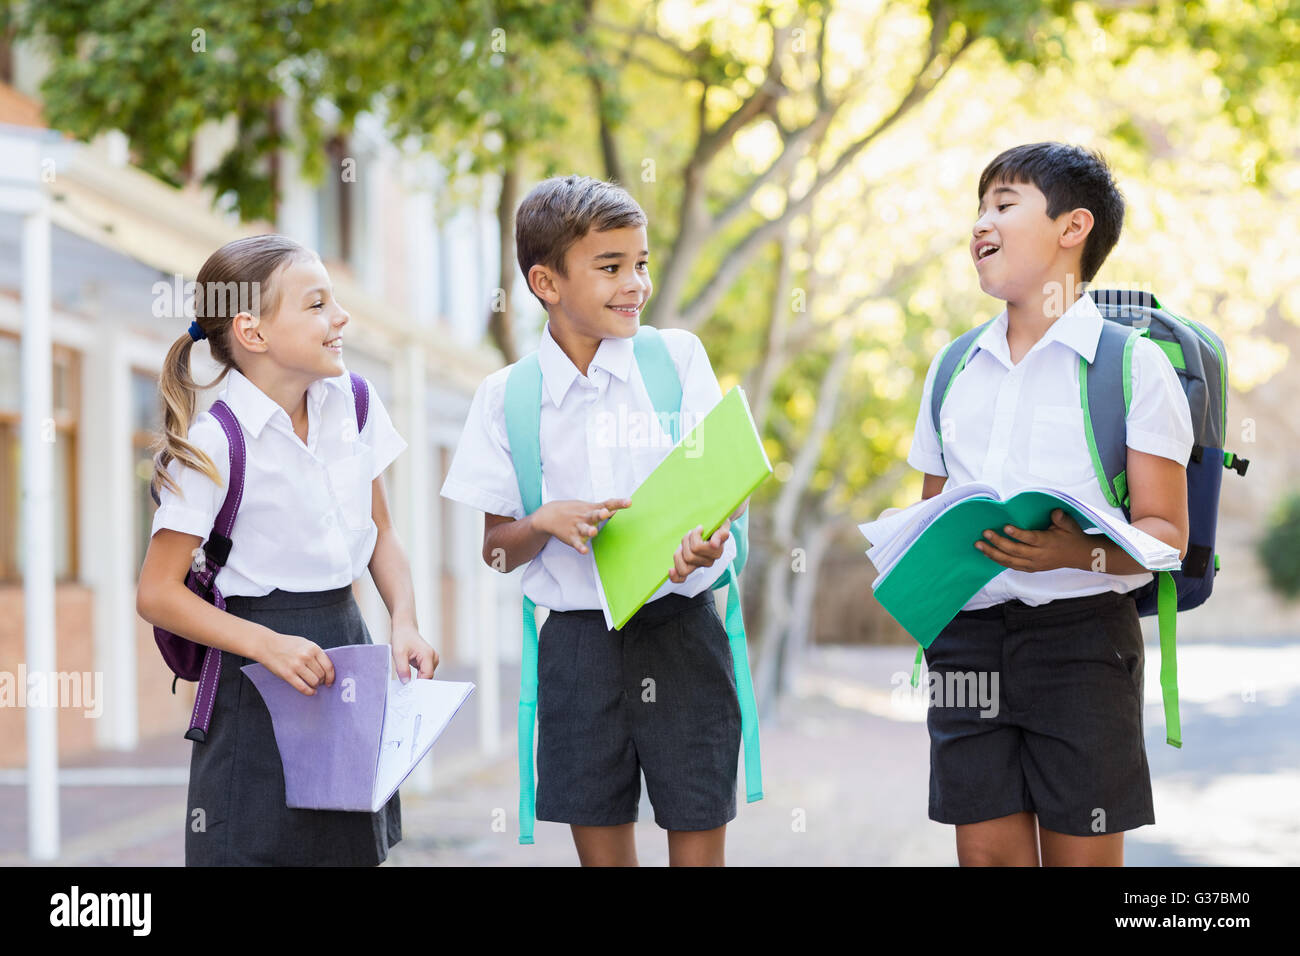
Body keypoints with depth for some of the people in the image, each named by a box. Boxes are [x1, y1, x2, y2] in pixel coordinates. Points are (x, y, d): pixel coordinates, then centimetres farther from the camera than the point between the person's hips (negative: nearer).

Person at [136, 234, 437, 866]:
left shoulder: (354, 404, 3)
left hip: (347, 642, 6)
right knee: (262, 847, -2)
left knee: (356, 846, 9)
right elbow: (157, 594, -13)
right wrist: (267, 645, -23)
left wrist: (404, 622, -4)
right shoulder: (212, 447, -15)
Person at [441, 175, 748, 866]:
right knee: (599, 842, 7)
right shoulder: (506, 395, 1)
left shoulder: (678, 357, 1)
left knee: (698, 836, 0)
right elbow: (496, 549, 6)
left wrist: (709, 536, -20)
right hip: (578, 640, 1)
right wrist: (548, 522, -16)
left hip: (681, 629, 0)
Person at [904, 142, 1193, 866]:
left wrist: (1081, 553, -25)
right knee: (985, 850, 4)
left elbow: (1166, 532, -6)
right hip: (966, 635, 5)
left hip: (1081, 630, -5)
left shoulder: (1132, 363, -1)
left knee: (1083, 856, -2)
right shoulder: (954, 368, 16)